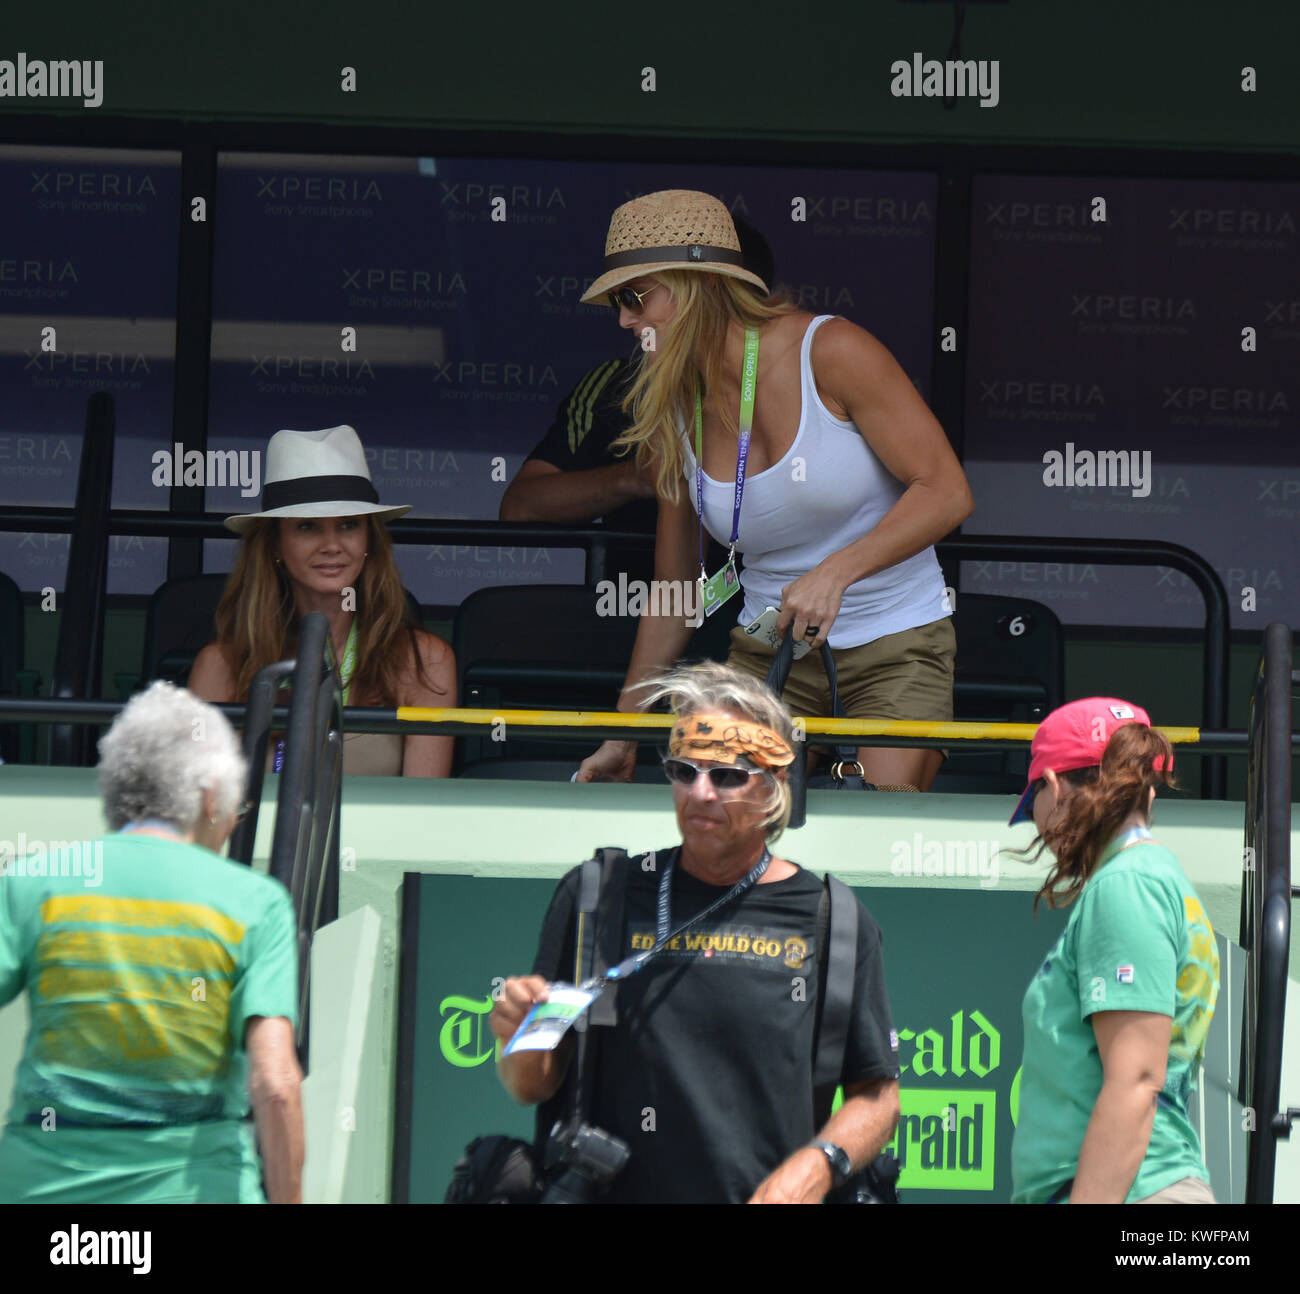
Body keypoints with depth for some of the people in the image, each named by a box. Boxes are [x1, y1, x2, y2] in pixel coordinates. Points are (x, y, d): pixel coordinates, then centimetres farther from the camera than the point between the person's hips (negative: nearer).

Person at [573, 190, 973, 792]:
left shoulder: (831, 353, -13)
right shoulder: (670, 410, 0)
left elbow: (946, 492, -17)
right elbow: (674, 591, 10)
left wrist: (835, 572, -30)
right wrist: (622, 736, 10)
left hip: (897, 646, -4)